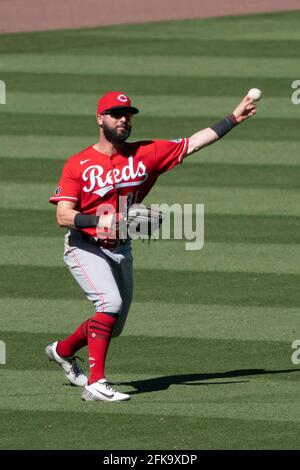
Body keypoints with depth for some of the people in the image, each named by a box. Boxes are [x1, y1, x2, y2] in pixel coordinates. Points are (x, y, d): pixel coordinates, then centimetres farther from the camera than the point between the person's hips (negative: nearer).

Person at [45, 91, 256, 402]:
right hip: (85, 247, -6)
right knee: (111, 303, -26)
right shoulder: (78, 164, -9)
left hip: (121, 249, 6)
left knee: (114, 324, 13)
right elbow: (63, 216, -16)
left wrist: (233, 119, -6)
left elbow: (192, 144, 0)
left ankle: (63, 350, 40)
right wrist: (97, 220, -34)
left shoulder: (146, 154, 1)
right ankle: (95, 384, -25)